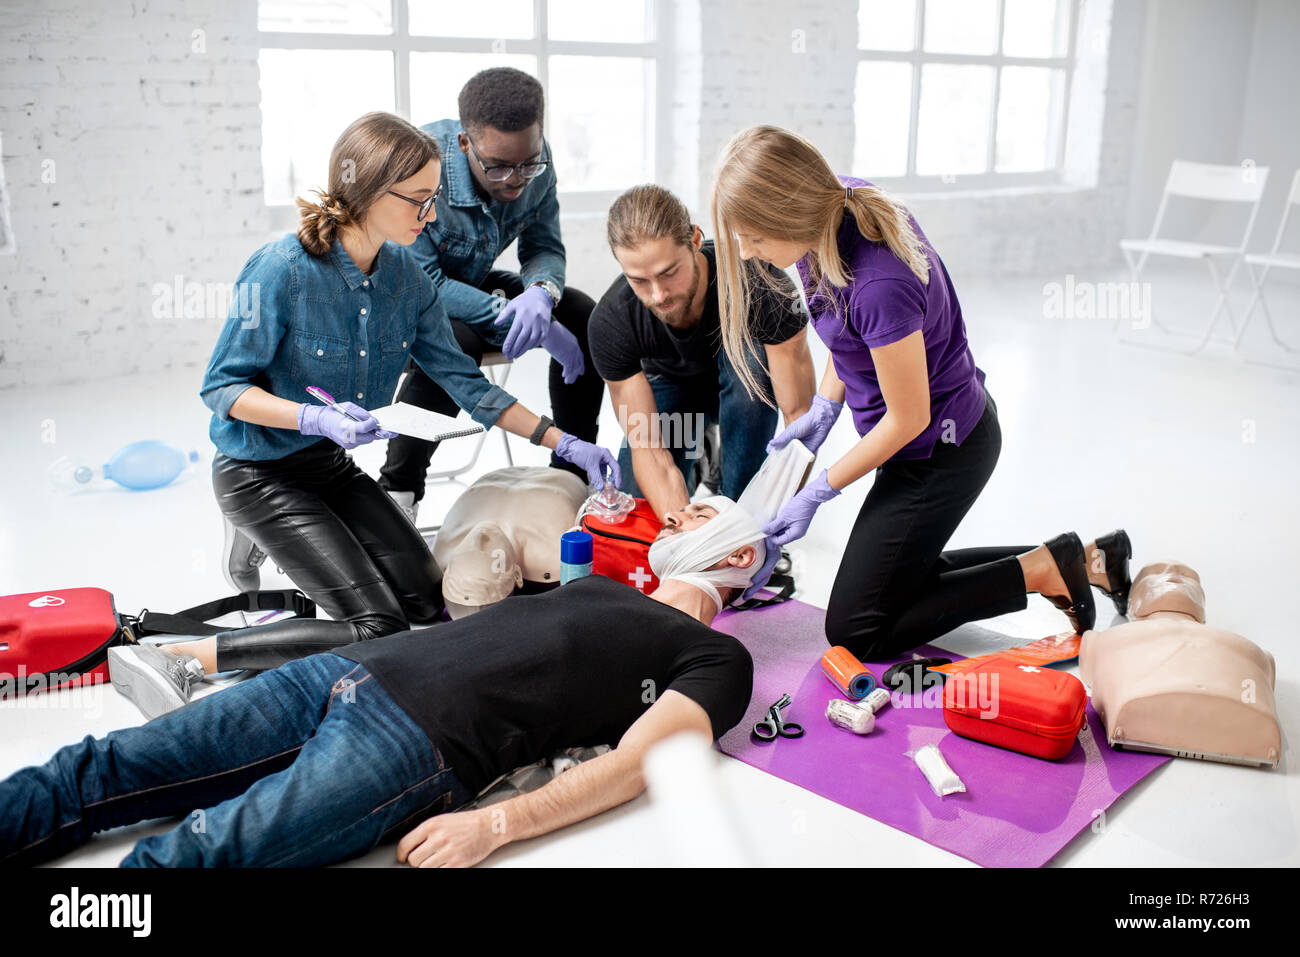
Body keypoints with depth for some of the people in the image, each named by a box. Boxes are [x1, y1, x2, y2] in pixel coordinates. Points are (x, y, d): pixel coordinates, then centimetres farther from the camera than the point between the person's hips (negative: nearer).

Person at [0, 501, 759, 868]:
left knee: (187, 854, -24)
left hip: (417, 744, -7)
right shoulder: (596, 587, 29)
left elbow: (636, 761, -9)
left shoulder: (716, 658, 7)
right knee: (98, 773, -4)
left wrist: (493, 825, -24)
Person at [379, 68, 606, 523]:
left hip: (469, 284, 6)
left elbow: (544, 247, -6)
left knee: (584, 315, -12)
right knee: (455, 344, -38)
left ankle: (572, 472, 1)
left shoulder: (535, 160, -15)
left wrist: (540, 294, -31)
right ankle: (397, 489, -19)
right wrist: (518, 317, -34)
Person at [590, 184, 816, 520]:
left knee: (748, 357, -37)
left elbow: (800, 411, -36)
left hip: (741, 385, -1)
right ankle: (692, 458, 14)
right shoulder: (609, 323, -32)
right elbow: (648, 451, -31)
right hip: (671, 385, 1)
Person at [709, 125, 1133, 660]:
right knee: (903, 578, 26)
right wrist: (825, 407, 3)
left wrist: (818, 492, -13)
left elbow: (908, 418, -23)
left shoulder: (880, 287, -36)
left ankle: (1043, 571, 5)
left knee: (854, 632, 3)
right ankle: (1087, 560, 24)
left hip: (940, 452, -9)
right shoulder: (840, 204, -10)